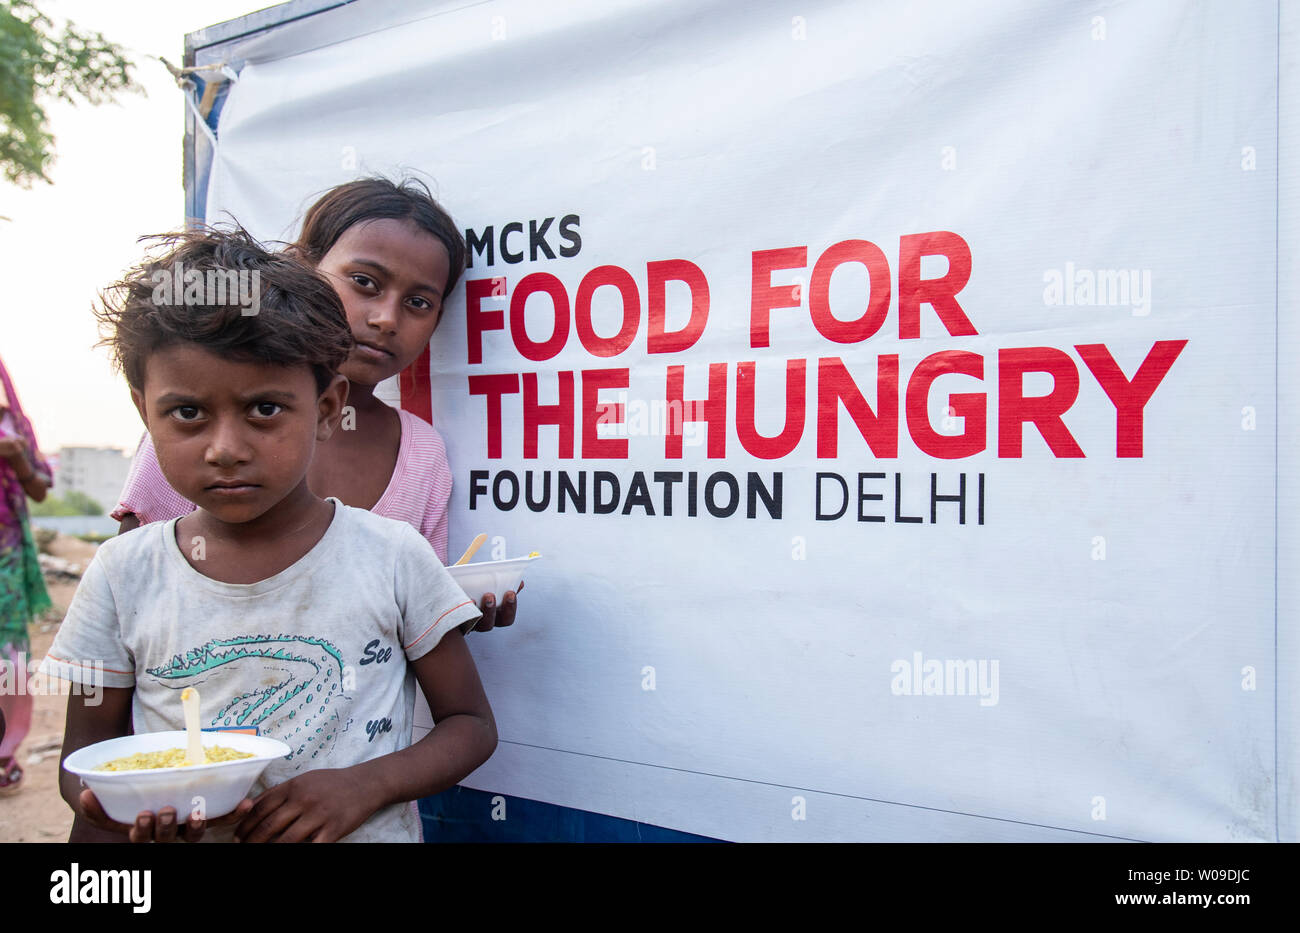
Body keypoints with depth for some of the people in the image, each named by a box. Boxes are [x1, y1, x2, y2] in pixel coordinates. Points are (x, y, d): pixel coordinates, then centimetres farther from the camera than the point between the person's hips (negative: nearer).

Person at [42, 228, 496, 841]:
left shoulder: (393, 556, -5)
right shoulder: (124, 573, -1)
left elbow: (471, 725, 1)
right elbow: (85, 749, 8)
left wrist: (364, 785, -14)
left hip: (368, 832, -1)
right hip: (182, 833, 1)